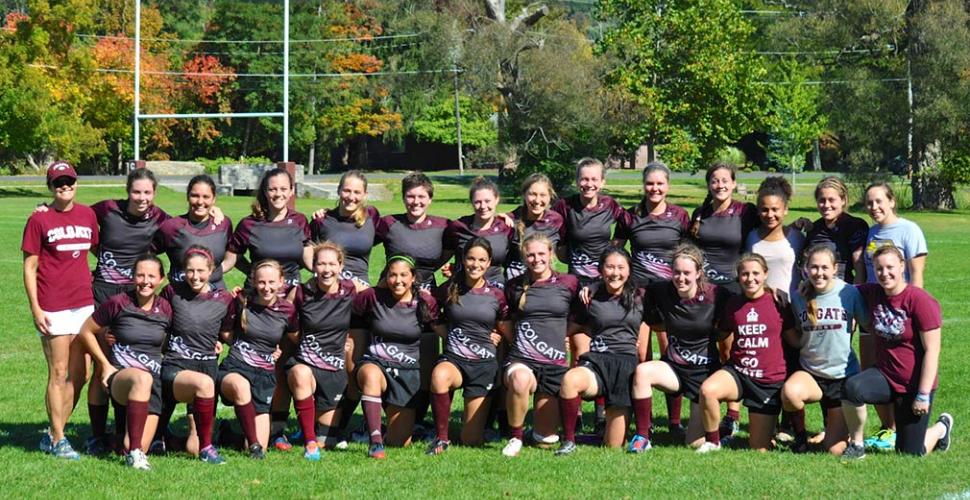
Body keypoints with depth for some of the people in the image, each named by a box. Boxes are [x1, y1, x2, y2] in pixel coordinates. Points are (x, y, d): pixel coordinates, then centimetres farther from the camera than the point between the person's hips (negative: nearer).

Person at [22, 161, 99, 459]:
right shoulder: (39, 220, -4)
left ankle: (53, 435, 18)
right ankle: (57, 440, 7)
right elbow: (29, 268, -4)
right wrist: (36, 309, -10)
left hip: (84, 303, 5)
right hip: (53, 308, -5)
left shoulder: (88, 215, 9)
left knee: (80, 375, 7)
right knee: (59, 374, -2)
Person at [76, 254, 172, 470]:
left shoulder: (165, 310, 6)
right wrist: (105, 365, 2)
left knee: (142, 447, -13)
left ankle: (136, 451, 26)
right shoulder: (118, 303, -4)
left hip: (155, 379, 3)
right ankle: (134, 452, -40)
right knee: (142, 379, -42)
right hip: (121, 374, -3)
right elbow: (86, 331, 6)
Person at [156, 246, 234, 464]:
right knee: (204, 383, -39)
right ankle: (206, 446, -23)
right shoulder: (172, 292, -2)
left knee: (194, 448, -7)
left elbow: (228, 334, 18)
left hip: (208, 366, 2)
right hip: (175, 368, -2)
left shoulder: (224, 299, 3)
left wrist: (221, 344, 1)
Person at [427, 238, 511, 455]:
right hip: (453, 359, 0)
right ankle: (442, 437, -23)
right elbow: (433, 320, 17)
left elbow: (508, 332, 13)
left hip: (484, 364, 0)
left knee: (472, 441, -1)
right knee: (439, 376, -41)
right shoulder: (448, 290, 0)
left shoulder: (496, 296, 0)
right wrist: (450, 335, 4)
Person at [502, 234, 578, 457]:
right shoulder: (515, 286, 5)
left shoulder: (568, 283, 3)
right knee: (520, 380, -39)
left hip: (555, 362, 1)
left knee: (546, 438, 0)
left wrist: (567, 337, 5)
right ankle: (515, 437, -18)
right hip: (521, 359, -1)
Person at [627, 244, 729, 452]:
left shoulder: (715, 296, -14)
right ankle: (642, 437, -18)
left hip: (705, 371, -2)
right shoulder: (661, 292, -8)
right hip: (674, 367, 2)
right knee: (642, 371, -31)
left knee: (697, 443, -2)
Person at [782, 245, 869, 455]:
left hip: (843, 376, -1)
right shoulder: (799, 297, -1)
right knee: (789, 391, -37)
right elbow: (796, 339, 9)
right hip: (809, 373, 1)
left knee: (835, 449, -4)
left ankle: (836, 424, 33)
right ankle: (800, 433, -5)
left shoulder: (849, 293, -9)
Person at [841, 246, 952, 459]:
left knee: (910, 454, 1)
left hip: (914, 386, -4)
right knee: (852, 388, -30)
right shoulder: (872, 294, -1)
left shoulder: (921, 301, -18)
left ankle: (941, 428, 35)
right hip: (884, 377, 4)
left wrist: (924, 395, -19)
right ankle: (856, 445, -8)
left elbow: (932, 351, -17)